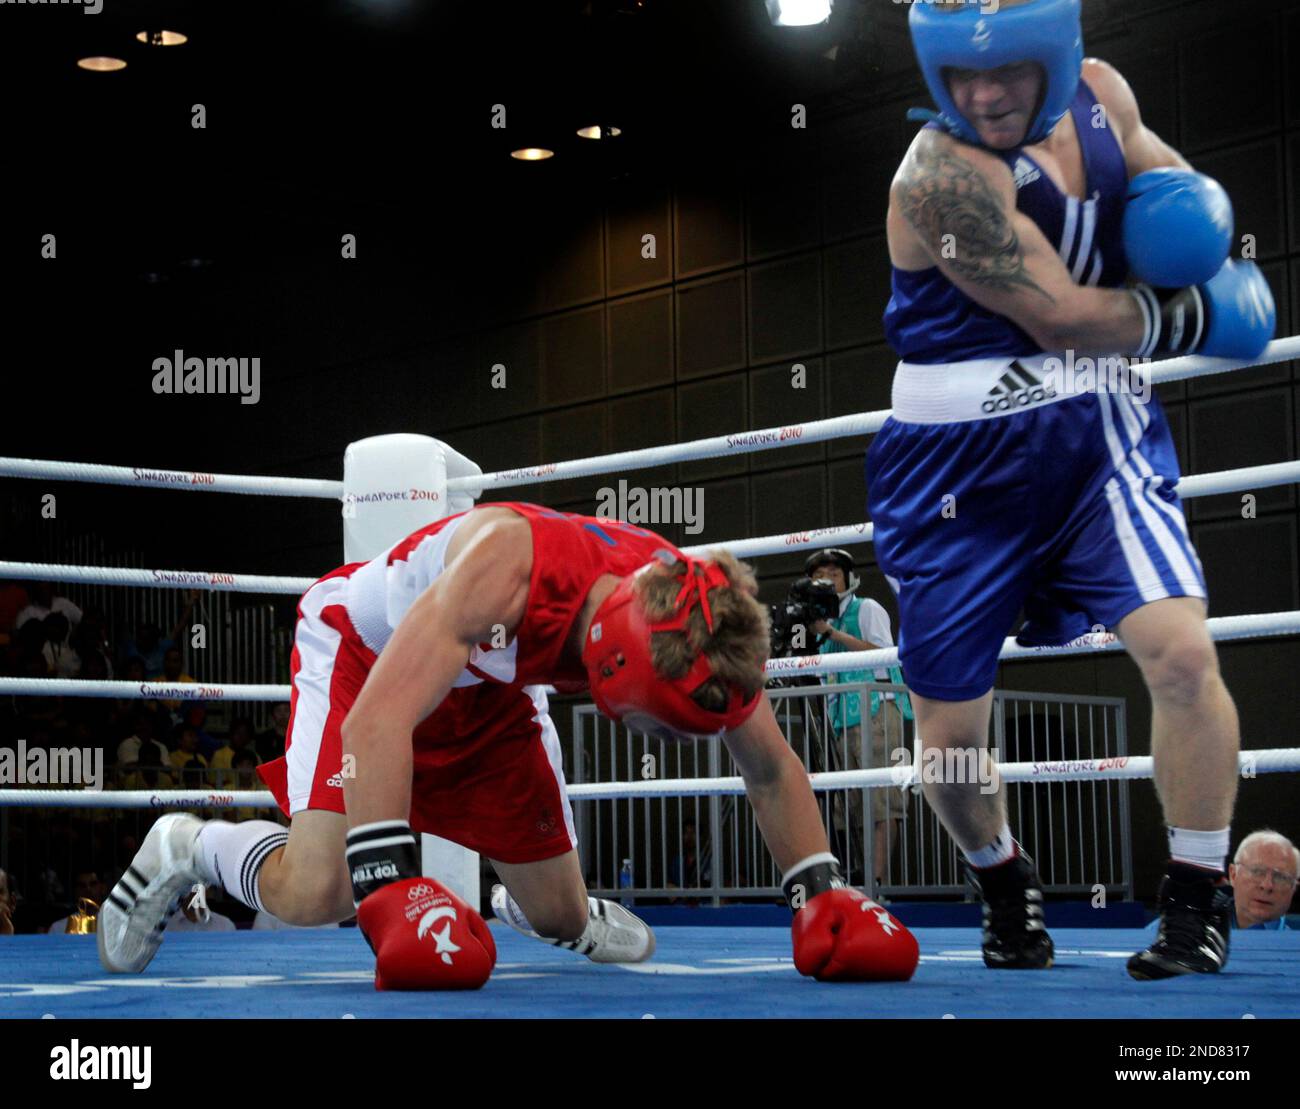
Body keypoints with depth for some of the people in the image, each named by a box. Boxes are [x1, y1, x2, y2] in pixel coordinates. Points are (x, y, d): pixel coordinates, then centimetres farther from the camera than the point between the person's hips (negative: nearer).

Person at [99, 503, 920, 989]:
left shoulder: (692, 618, -25)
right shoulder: (507, 559, -43)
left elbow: (773, 770, -10)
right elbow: (376, 722, -48)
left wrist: (821, 892, -20)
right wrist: (391, 889, -53)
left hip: (488, 689, 5)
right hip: (366, 649, -5)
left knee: (561, 915, 5)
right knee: (315, 892, -24)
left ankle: (519, 903, 42)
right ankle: (185, 849, 7)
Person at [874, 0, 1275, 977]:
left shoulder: (1101, 94, 1)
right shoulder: (943, 175, -20)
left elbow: (1161, 167, 23)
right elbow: (1064, 316, -20)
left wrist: (1194, 206, -1)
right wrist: (1201, 315, -4)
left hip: (1098, 431, 4)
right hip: (967, 463, -4)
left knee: (1181, 649, -18)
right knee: (951, 733, 4)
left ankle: (1198, 903, 2)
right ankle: (1005, 885, 37)